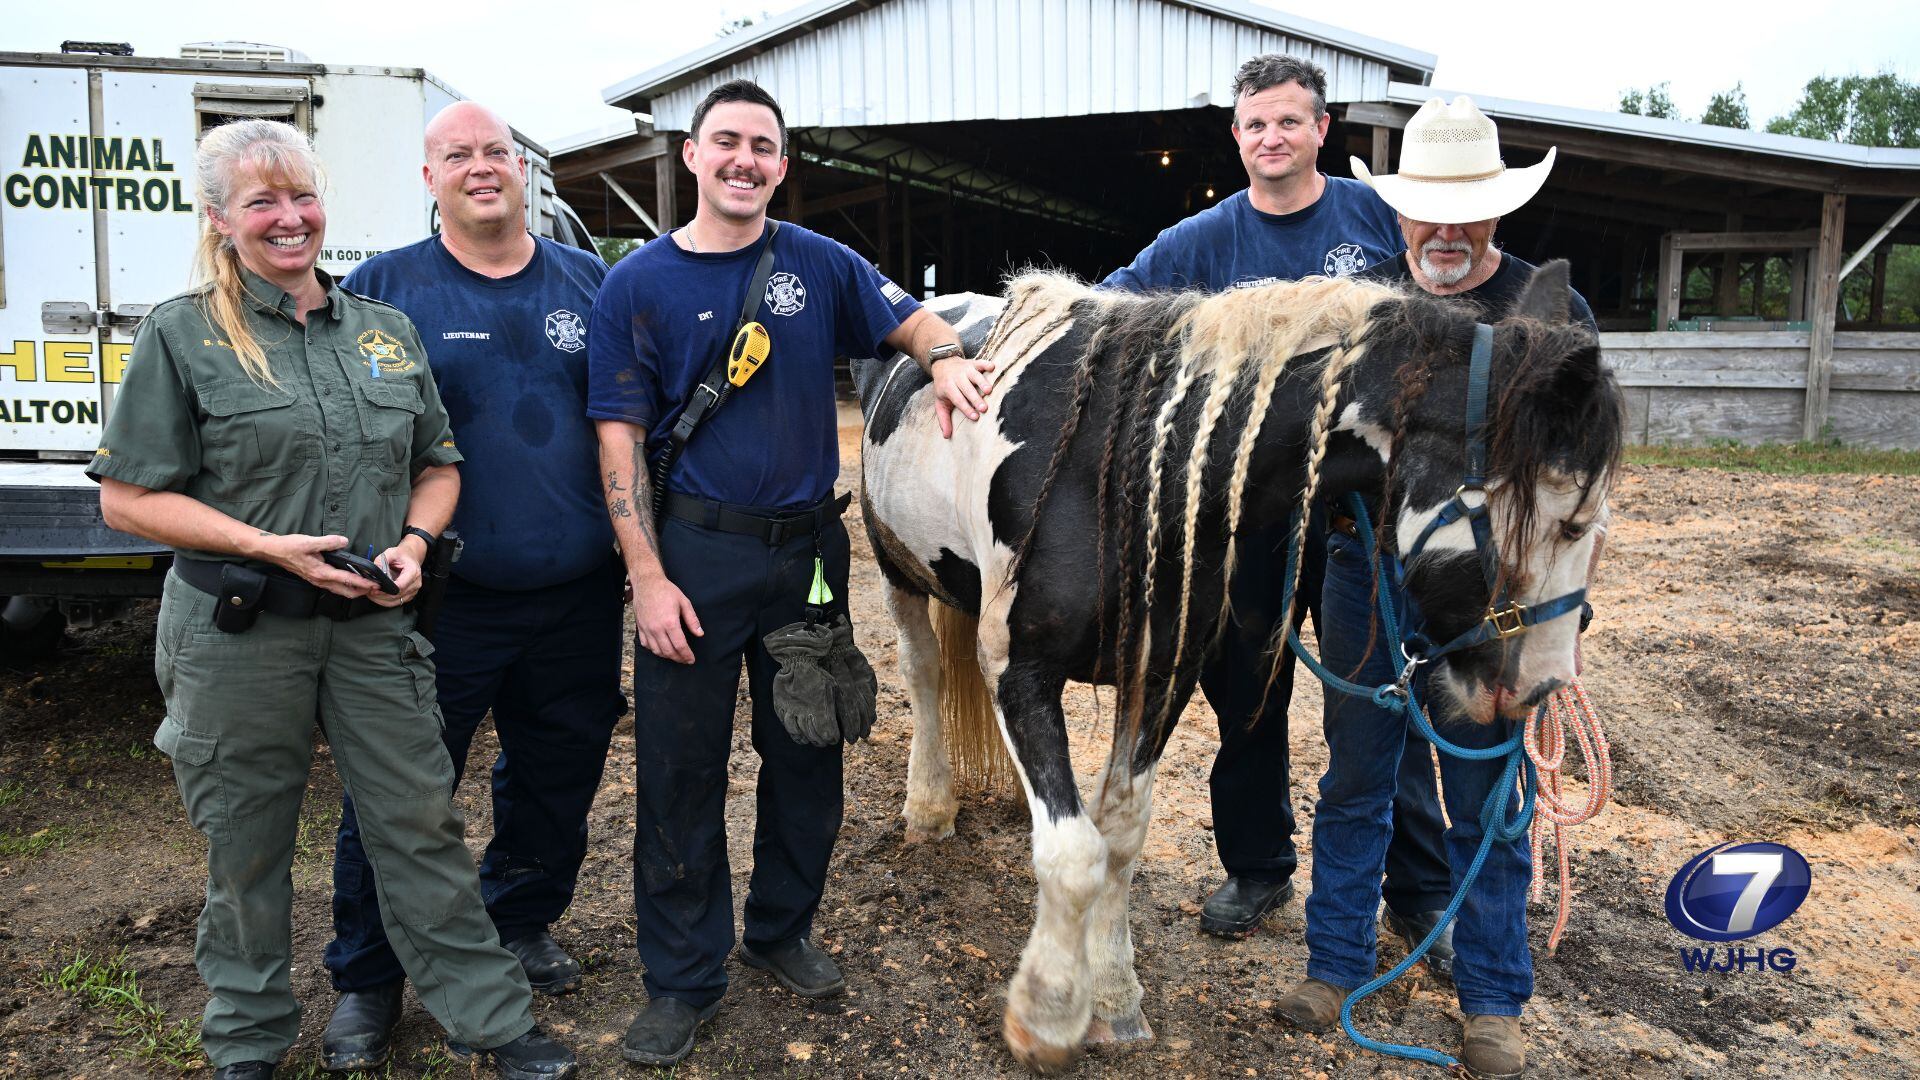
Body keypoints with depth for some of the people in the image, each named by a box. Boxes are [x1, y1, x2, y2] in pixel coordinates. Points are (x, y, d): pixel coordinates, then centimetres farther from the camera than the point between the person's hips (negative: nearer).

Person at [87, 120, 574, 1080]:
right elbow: (128, 498, -4)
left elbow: (437, 464, 16)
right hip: (236, 633, -2)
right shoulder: (182, 335, -2)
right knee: (246, 846, 11)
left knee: (422, 826, 6)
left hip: (371, 625, 3)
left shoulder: (386, 331, 9)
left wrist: (414, 541, -5)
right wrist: (268, 547, -15)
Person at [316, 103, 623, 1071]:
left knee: (557, 778, 17)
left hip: (575, 600, 3)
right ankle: (366, 981, 25)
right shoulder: (382, 289, -1)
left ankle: (521, 925, 40)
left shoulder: (591, 283, 7)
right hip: (438, 601, -3)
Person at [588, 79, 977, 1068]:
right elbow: (620, 439, -5)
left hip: (809, 547, 3)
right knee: (680, 768, 5)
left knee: (807, 753, 14)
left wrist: (947, 357, -16)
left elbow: (910, 320, 10)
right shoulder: (637, 286, -3)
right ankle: (683, 977, 22)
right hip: (694, 556, -2)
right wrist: (648, 578, -12)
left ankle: (783, 929, 36)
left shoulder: (820, 265, 3)